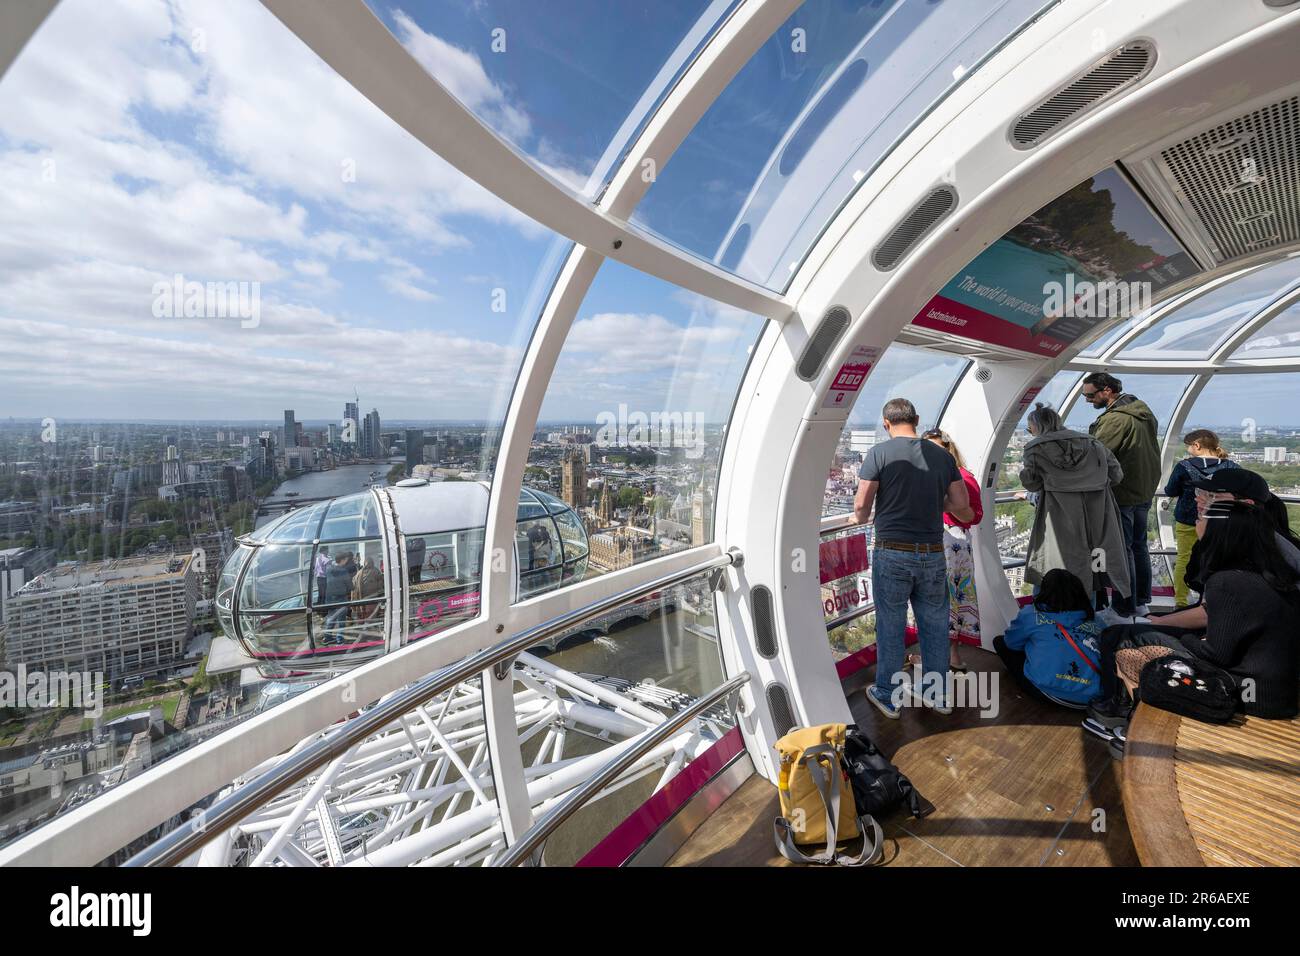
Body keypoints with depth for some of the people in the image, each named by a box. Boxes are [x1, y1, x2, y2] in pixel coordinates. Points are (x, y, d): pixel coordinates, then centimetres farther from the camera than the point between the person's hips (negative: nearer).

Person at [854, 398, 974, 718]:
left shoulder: (879, 453, -9)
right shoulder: (942, 455, 4)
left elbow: (861, 506, -11)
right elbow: (962, 505, 5)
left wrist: (862, 518, 10)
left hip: (892, 554, -4)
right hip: (933, 554, 4)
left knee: (891, 627, 9)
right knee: (935, 626, 17)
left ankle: (888, 696, 24)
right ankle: (936, 694, 33)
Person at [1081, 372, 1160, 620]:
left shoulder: (1115, 418, -22)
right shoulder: (1143, 411, 11)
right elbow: (1150, 451, 19)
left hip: (1122, 494, -10)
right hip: (1145, 491, 10)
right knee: (1139, 546, 18)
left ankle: (1125, 609, 6)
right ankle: (1142, 602, 29)